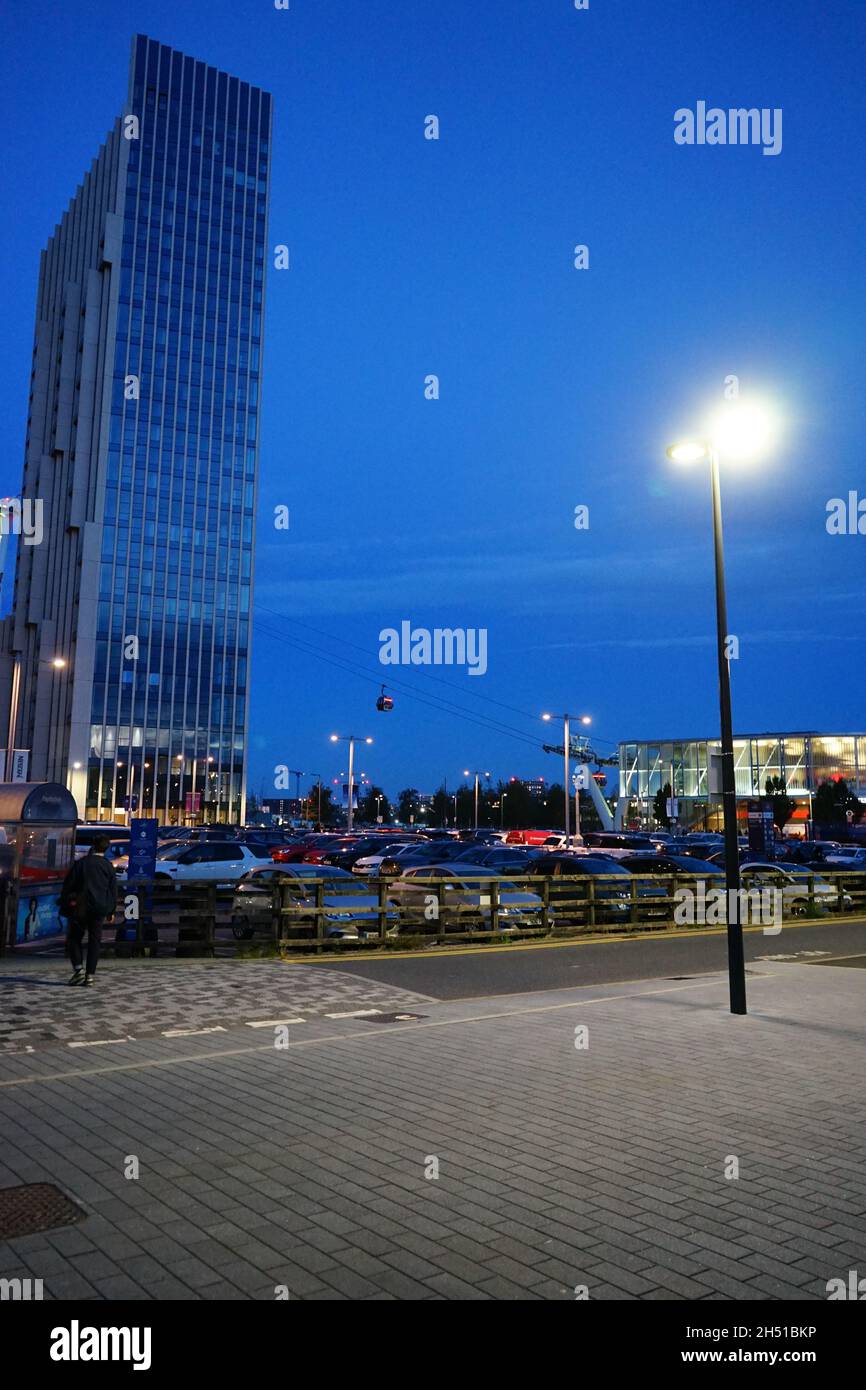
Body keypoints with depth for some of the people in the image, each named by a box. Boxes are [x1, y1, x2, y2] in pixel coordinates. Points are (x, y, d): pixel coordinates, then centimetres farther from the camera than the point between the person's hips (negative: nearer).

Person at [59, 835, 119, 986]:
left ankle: (78, 968, -6)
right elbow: (113, 890, 6)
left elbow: (67, 885, -3)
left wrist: (64, 906, 6)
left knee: (73, 938, 10)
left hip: (80, 909, -2)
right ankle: (90, 975, 4)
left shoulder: (80, 863, -3)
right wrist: (111, 911, 14)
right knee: (94, 941, 7)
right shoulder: (108, 866, 3)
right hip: (99, 909, 2)